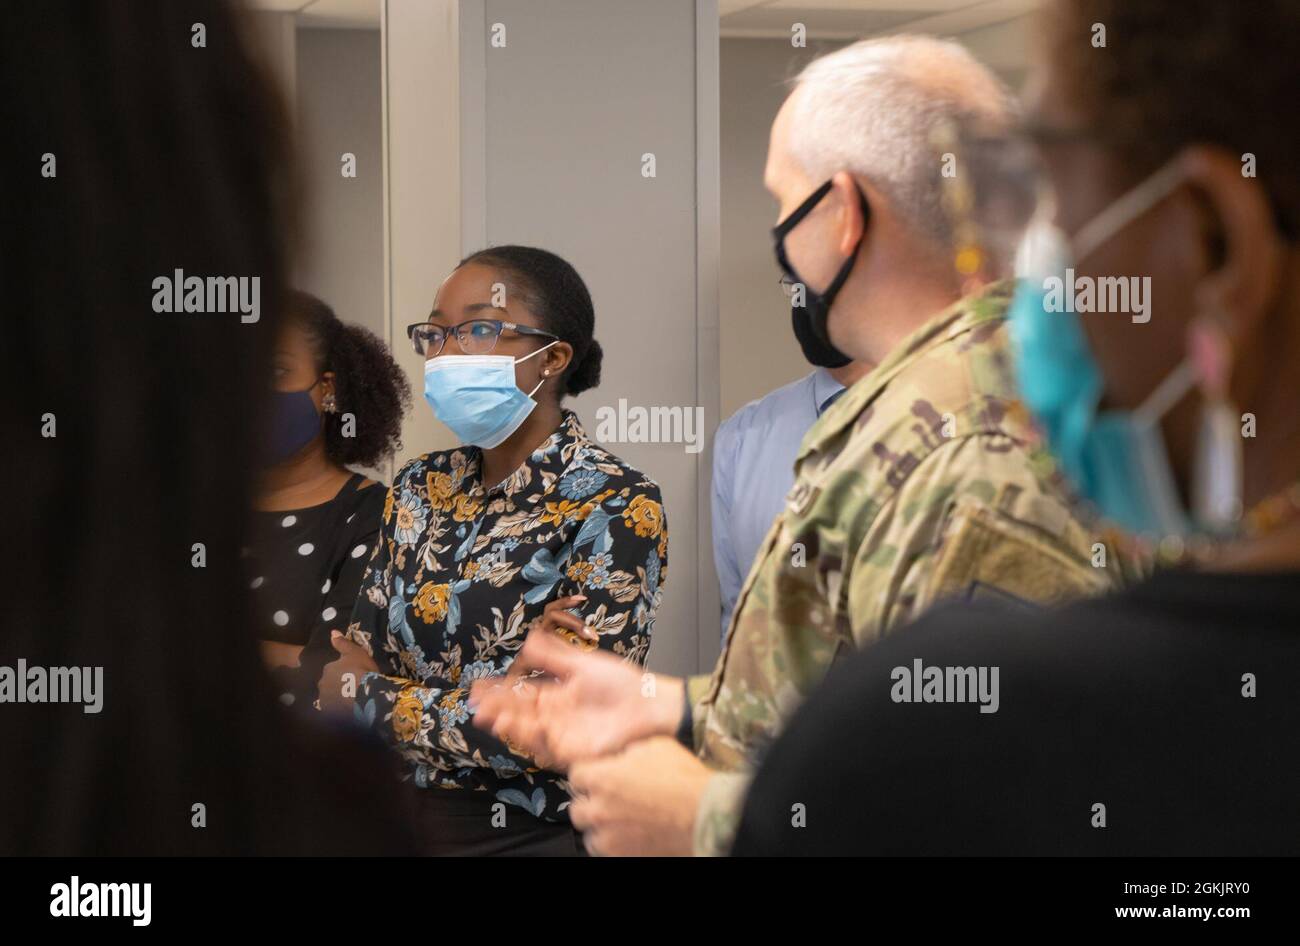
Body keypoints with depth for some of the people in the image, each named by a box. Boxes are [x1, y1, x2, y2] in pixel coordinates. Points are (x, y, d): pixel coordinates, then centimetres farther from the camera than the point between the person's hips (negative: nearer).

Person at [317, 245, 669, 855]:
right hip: (402, 824, 6)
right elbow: (356, 664, 0)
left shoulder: (618, 506, -15)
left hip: (542, 835, -6)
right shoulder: (421, 488, 4)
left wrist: (370, 696, -13)